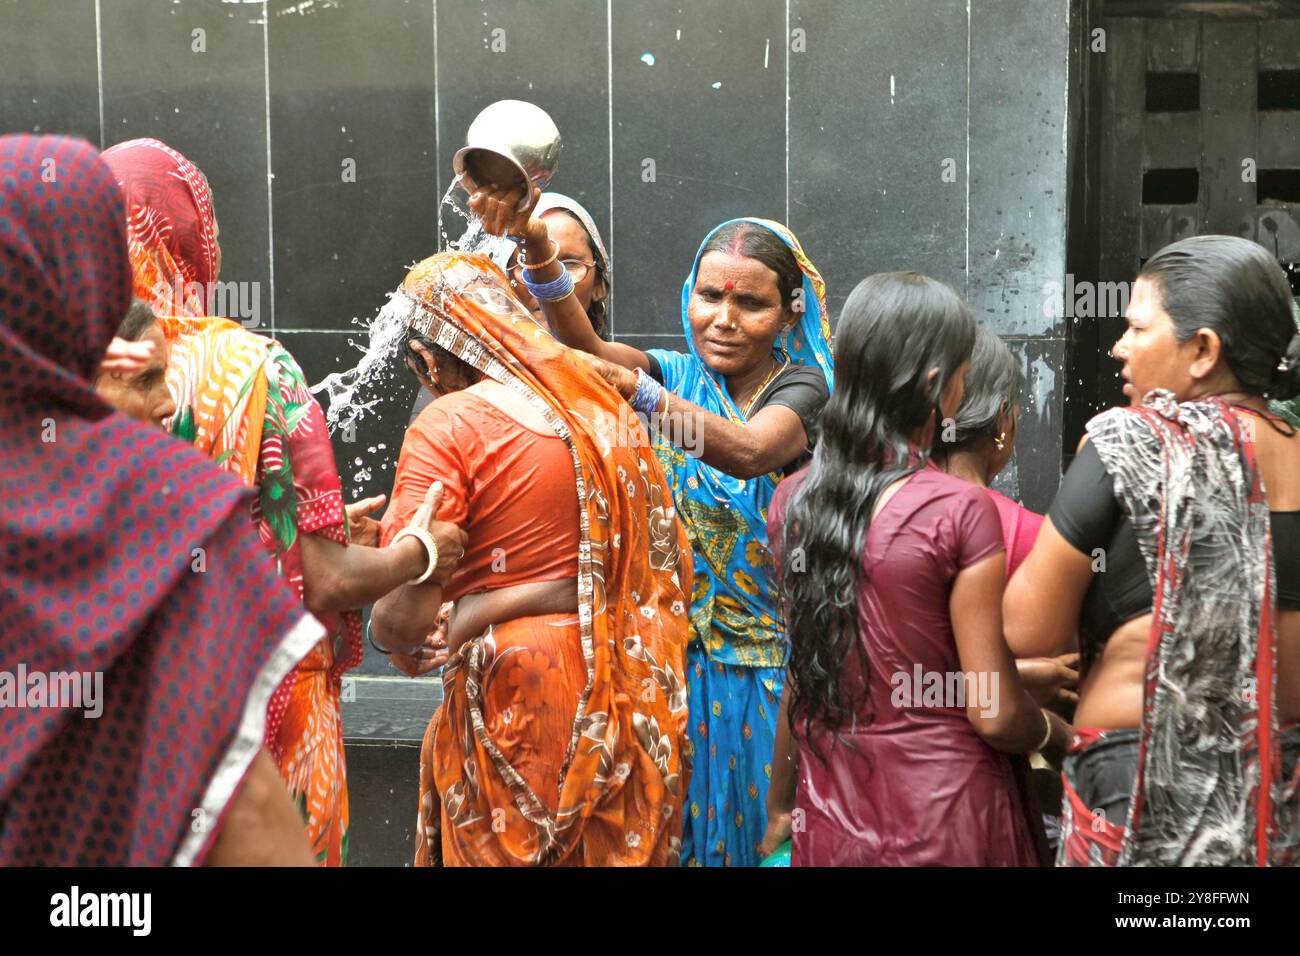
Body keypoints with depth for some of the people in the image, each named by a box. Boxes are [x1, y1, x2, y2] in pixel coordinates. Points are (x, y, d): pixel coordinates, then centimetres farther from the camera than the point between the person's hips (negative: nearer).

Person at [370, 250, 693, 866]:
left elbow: (402, 619, -17)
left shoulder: (447, 427, -12)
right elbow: (669, 568, 13)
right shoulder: (603, 404, 8)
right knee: (614, 848, 19)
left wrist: (388, 635, 4)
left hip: (517, 701, -6)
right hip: (631, 696, 6)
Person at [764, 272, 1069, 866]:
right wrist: (1060, 730, 6)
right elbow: (993, 713, -15)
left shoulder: (791, 500, -3)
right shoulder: (961, 511, -18)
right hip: (945, 817, -4)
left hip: (832, 818, 4)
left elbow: (800, 678, 6)